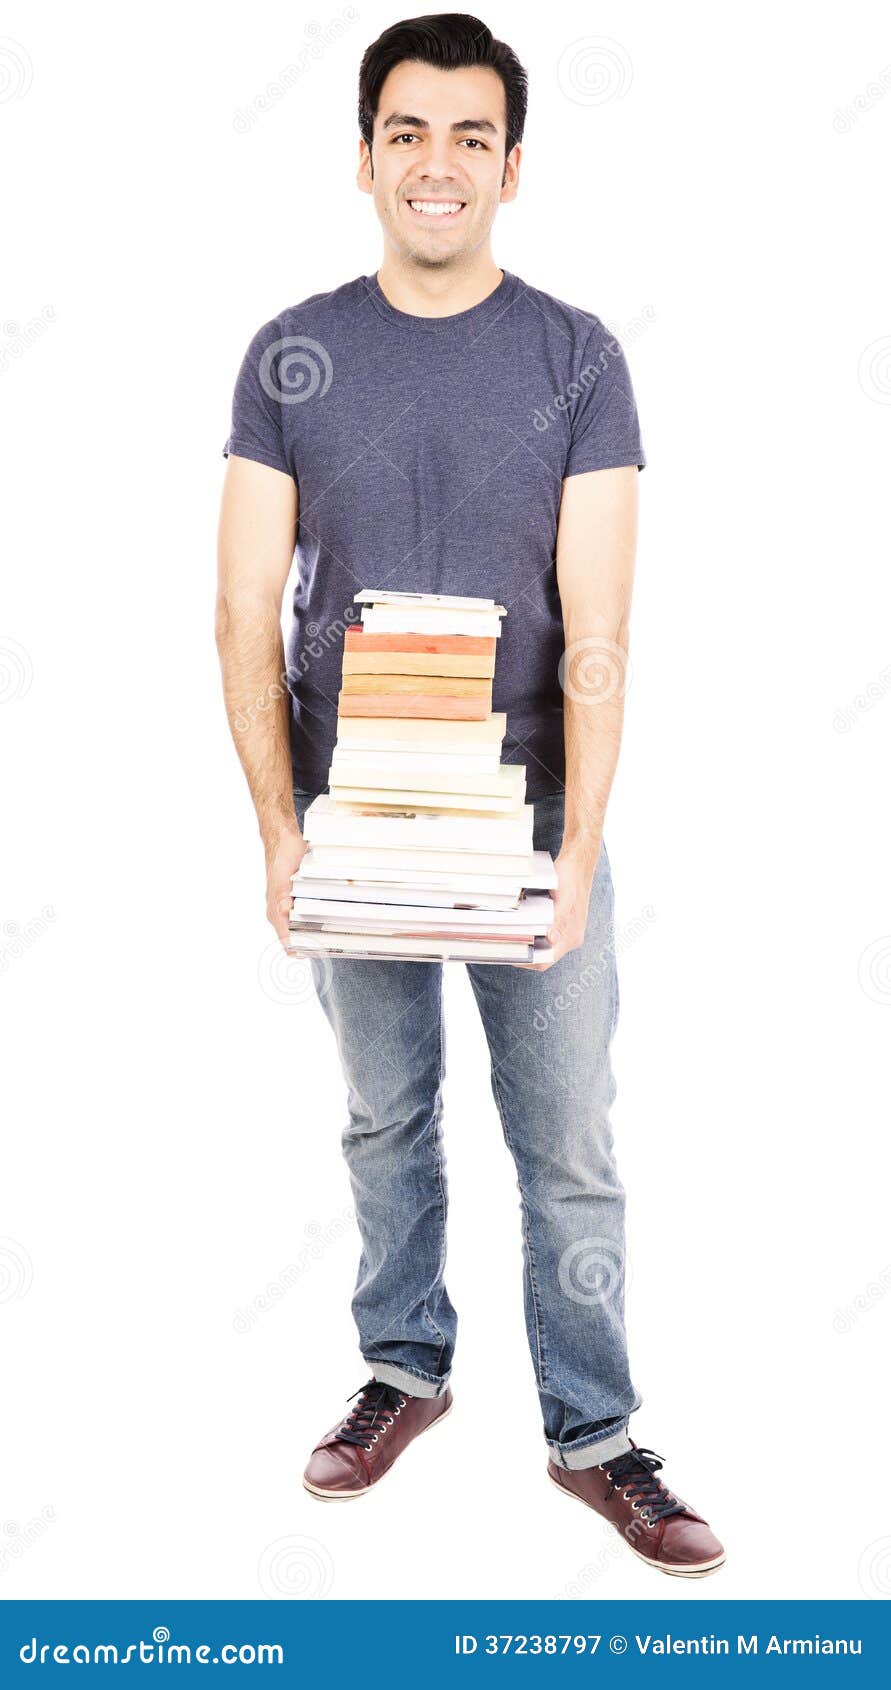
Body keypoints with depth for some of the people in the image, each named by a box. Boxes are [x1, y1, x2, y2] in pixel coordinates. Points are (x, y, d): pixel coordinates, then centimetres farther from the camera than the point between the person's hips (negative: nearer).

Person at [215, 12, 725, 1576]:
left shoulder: (576, 357, -3)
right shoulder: (293, 358, 1)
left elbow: (595, 634, -8)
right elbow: (247, 613, -2)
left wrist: (580, 846, -18)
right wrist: (277, 831, -11)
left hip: (530, 819, -1)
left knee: (570, 1147, 5)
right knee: (386, 1119, 16)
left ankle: (593, 1434, 21)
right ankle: (404, 1370, 36)